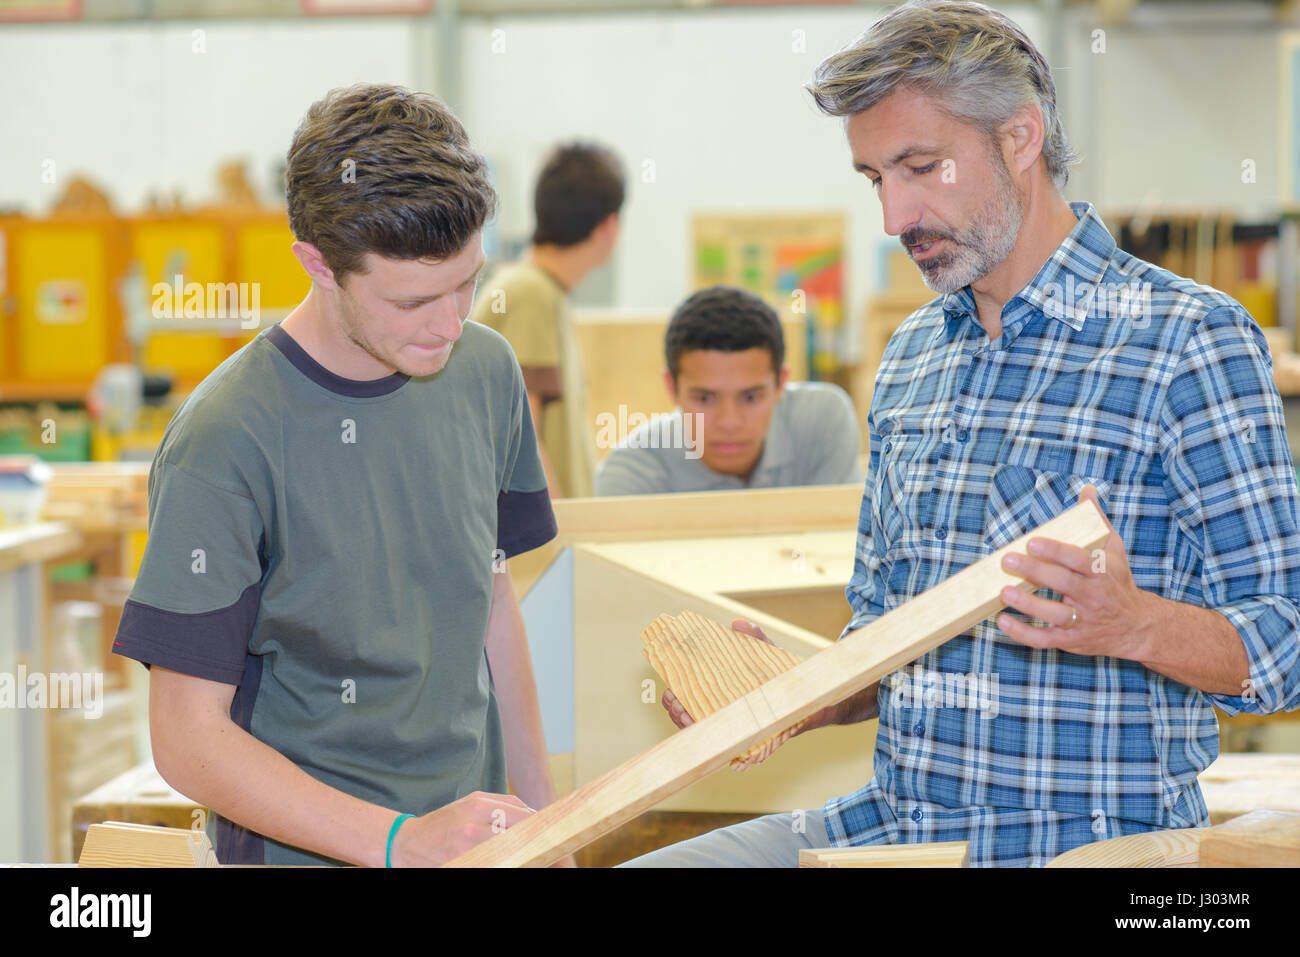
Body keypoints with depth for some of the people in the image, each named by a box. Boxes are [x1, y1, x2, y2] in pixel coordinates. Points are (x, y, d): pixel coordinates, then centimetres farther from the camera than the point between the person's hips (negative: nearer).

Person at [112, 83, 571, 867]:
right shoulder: (223, 445, -19)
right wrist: (403, 842, -25)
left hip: (477, 829, 5)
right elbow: (191, 743, -18)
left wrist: (540, 807, 12)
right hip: (310, 854, -5)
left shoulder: (485, 370, 0)